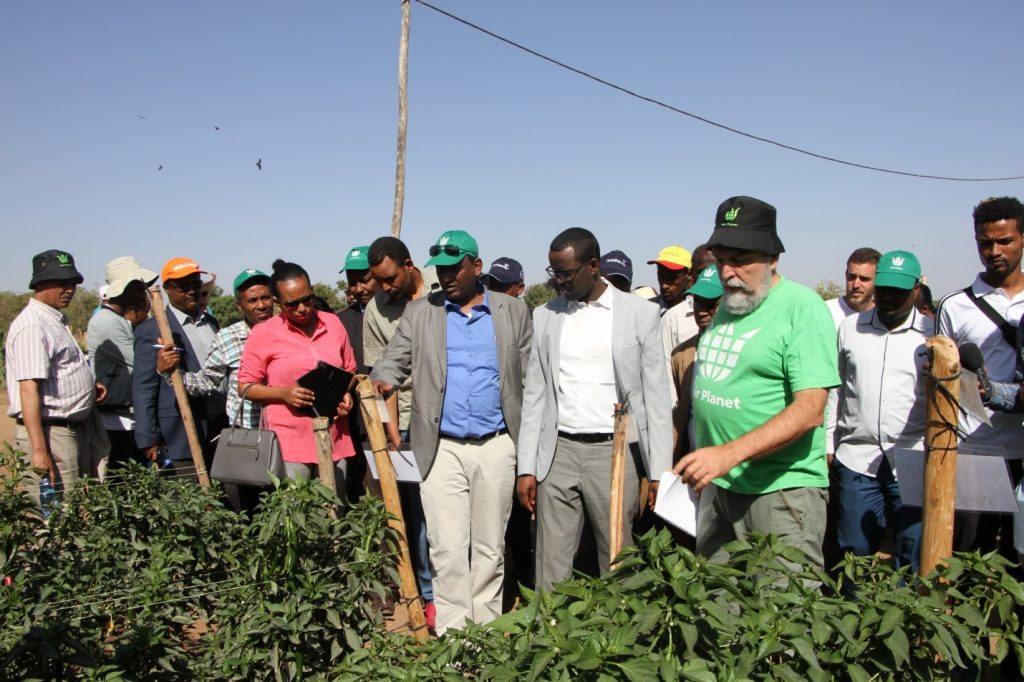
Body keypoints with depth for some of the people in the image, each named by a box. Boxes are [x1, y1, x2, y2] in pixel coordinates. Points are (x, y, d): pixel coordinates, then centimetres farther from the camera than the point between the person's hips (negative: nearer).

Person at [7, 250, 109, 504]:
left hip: (77, 429, 10)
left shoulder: (55, 320, 16)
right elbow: (29, 389, -22)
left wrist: (88, 386, 9)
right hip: (50, 432, -10)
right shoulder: (32, 327, -15)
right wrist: (39, 449, -25)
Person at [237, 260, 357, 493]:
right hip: (289, 444, -3)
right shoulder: (263, 333, -1)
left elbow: (349, 371, 20)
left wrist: (347, 393, 0)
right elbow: (245, 387, 2)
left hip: (334, 440, 3)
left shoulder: (333, 323, 9)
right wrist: (283, 393, -14)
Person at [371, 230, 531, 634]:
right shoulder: (419, 313, 7)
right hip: (442, 448, 0)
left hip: (497, 446, 0)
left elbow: (530, 378, 7)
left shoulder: (513, 311, 6)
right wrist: (380, 381, -22)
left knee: (489, 548, 10)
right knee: (448, 549, 0)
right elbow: (393, 361, 2)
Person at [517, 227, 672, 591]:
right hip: (559, 452, 3)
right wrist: (527, 467, 4)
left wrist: (659, 472, -4)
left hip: (615, 453, -2)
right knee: (551, 569, 4)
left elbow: (657, 397, 0)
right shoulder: (544, 316, 8)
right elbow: (535, 395, 10)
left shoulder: (641, 314, 0)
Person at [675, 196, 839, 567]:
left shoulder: (803, 307, -12)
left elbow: (809, 411, -21)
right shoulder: (726, 306, 11)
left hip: (781, 490, -7)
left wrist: (730, 454, -30)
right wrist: (700, 463, 12)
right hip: (716, 486, 7)